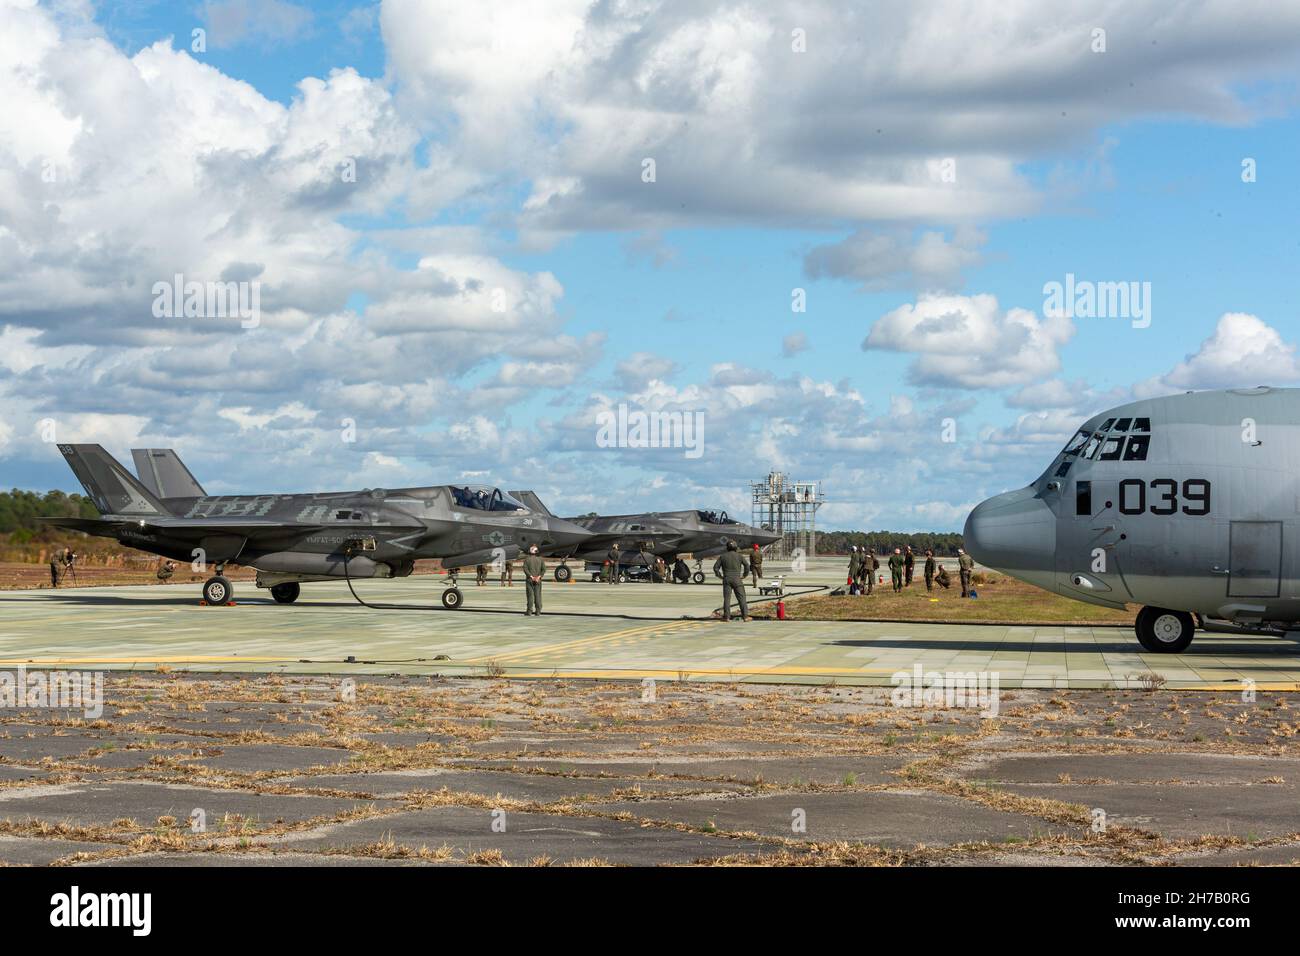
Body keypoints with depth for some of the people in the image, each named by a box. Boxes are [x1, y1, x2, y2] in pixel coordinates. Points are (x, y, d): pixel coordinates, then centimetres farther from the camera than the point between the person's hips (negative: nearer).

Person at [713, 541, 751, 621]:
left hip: (727, 580, 1)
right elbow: (747, 566, -7)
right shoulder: (739, 556, 0)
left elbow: (716, 567, 2)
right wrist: (744, 575, 4)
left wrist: (720, 576, 11)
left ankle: (726, 617, -1)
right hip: (737, 580, -1)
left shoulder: (722, 556, 4)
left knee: (726, 598, 4)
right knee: (741, 598, 1)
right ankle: (745, 616, -3)